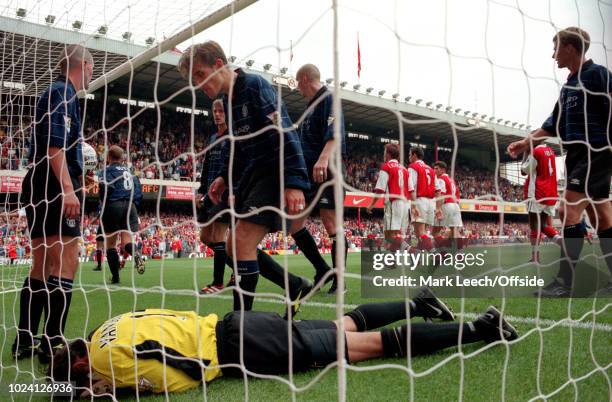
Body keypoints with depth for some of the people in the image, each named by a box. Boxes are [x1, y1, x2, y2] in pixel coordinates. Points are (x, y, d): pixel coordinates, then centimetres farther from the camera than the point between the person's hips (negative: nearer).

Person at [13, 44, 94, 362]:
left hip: (42, 192, 10)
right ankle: (52, 344, -9)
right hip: (55, 189, -10)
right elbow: (54, 145, -18)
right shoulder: (62, 93, -7)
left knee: (42, 267, 12)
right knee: (65, 264, -10)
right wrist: (68, 189, -24)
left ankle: (24, 342, 17)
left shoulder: (56, 92, 21)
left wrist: (78, 142, 38)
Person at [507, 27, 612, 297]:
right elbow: (555, 123, 23)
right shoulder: (569, 85, 18)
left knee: (569, 212, -15)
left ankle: (564, 284, -12)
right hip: (578, 156, 8)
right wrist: (526, 142, 17)